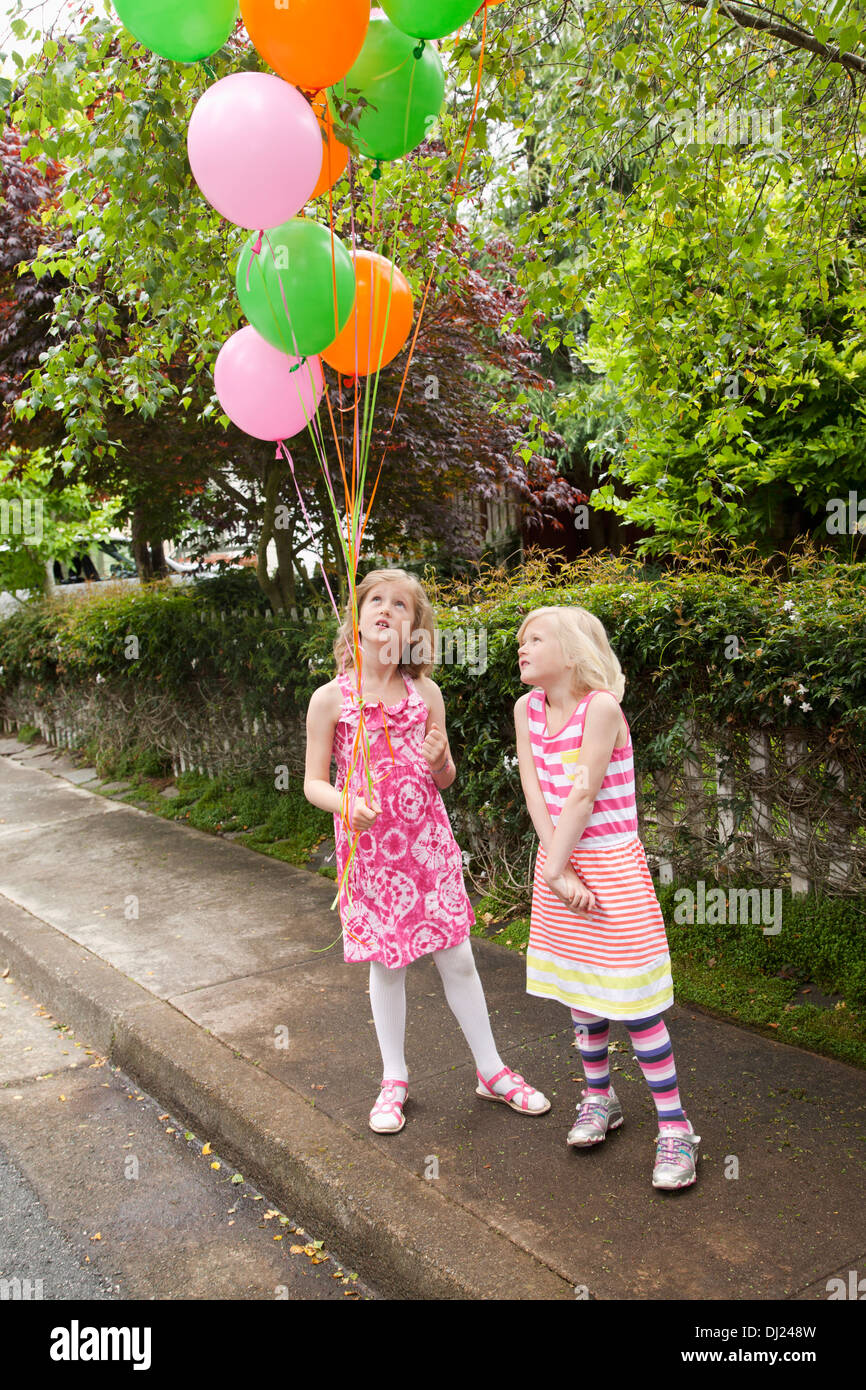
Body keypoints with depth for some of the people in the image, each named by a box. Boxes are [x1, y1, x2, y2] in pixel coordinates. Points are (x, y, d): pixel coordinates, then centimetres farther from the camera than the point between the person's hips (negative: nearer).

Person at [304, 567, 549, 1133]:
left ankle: (492, 1070, 27)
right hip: (369, 848, -1)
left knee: (457, 959, 8)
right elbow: (314, 782, -3)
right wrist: (346, 804, -23)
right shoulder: (331, 698, -7)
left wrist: (440, 758, -15)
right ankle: (395, 1080, 29)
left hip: (429, 842, 2)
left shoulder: (426, 694, -1)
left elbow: (446, 779, 7)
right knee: (386, 965, 9)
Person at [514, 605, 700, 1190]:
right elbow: (535, 791, -4)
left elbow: (582, 795, -19)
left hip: (611, 866, -6)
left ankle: (675, 1126, 9)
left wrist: (556, 868, -14)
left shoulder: (601, 707, -19)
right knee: (578, 991, 16)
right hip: (560, 863, 6)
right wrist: (558, 873, -10)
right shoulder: (527, 708, 0)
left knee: (633, 999, -4)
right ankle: (600, 1098, 35)